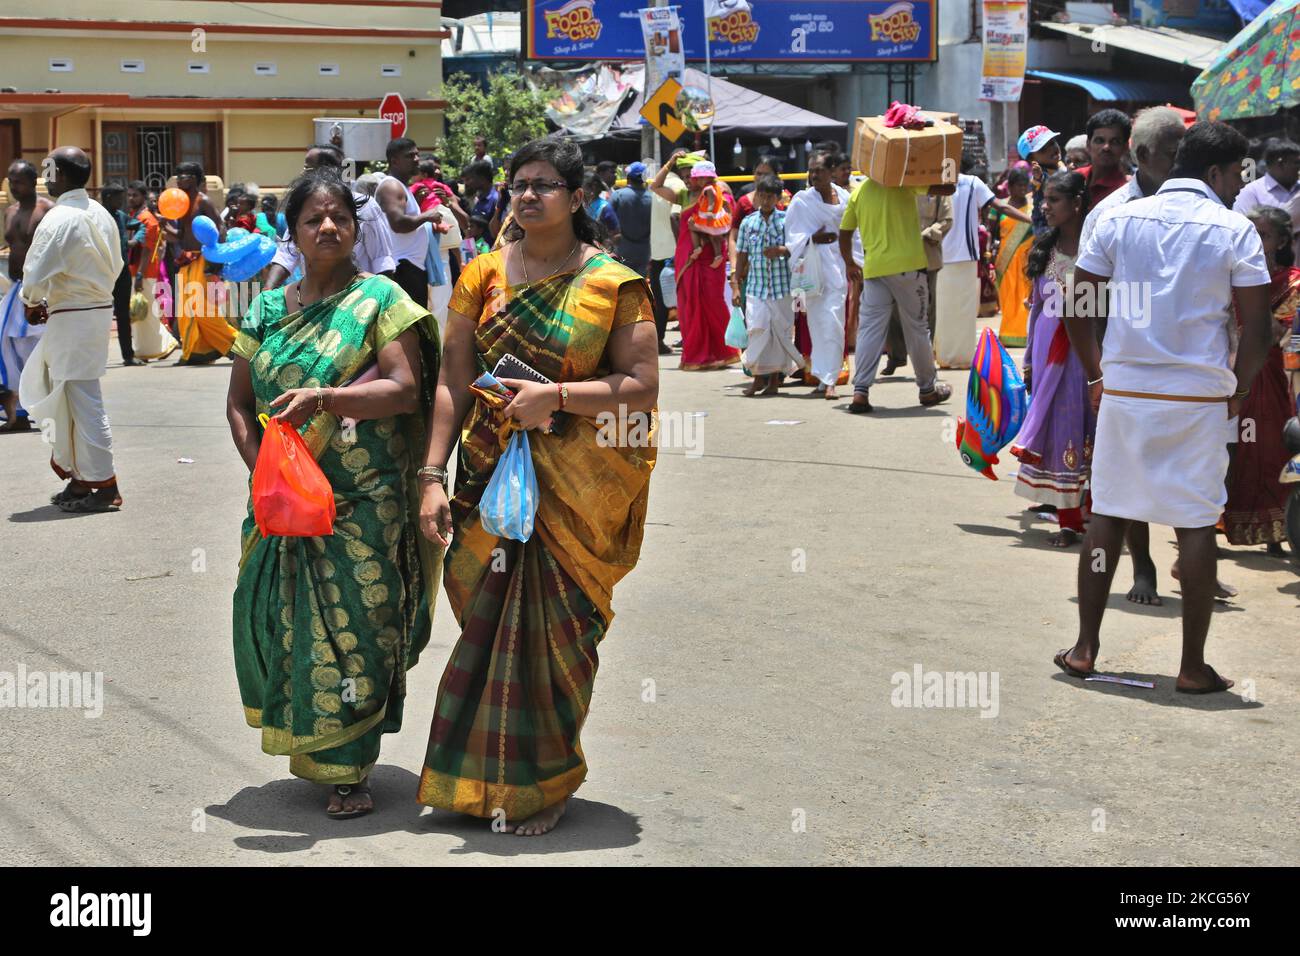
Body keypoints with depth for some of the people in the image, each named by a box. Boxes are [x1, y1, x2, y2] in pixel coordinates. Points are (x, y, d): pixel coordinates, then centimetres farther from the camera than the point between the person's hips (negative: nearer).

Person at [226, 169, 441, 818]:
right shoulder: (267, 310, 11)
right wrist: (261, 466, -4)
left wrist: (324, 397, -23)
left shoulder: (380, 298, -2)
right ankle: (307, 747, 26)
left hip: (363, 505, -4)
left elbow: (407, 390, -11)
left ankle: (349, 769, 12)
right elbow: (239, 402, 13)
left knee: (353, 625, -1)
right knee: (280, 618, 7)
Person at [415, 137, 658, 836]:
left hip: (577, 487, -3)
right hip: (491, 476, 3)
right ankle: (482, 775, 26)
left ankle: (542, 783, 19)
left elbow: (643, 387, -8)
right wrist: (433, 477, -5)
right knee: (489, 620, 8)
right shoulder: (483, 275, 6)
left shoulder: (613, 284, -3)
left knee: (549, 627, 1)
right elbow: (454, 382, 2)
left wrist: (557, 397, -19)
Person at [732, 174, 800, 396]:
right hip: (755, 286, 1)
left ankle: (774, 379, 13)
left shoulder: (786, 219, 2)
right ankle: (759, 376, 3)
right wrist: (736, 286, 8)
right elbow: (742, 255, 11)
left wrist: (782, 251, -16)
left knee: (781, 330, 3)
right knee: (757, 329, -9)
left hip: (782, 286, -1)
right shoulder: (748, 222, 8)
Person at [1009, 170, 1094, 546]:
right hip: (1049, 348, 5)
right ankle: (1069, 519, 11)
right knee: (1056, 430, 5)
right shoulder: (1044, 250, 9)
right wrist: (1029, 358, 15)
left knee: (1087, 428, 0)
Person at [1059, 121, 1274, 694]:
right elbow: (1258, 328, -7)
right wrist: (1238, 391, 7)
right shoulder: (1234, 229, -3)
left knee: (1108, 514, 12)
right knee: (1196, 525, 3)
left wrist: (1095, 375, 14)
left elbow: (1076, 307, 5)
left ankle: (1085, 649, 16)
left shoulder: (1120, 219, 5)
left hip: (1124, 390, 3)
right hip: (1200, 397, -3)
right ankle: (1193, 668, 8)